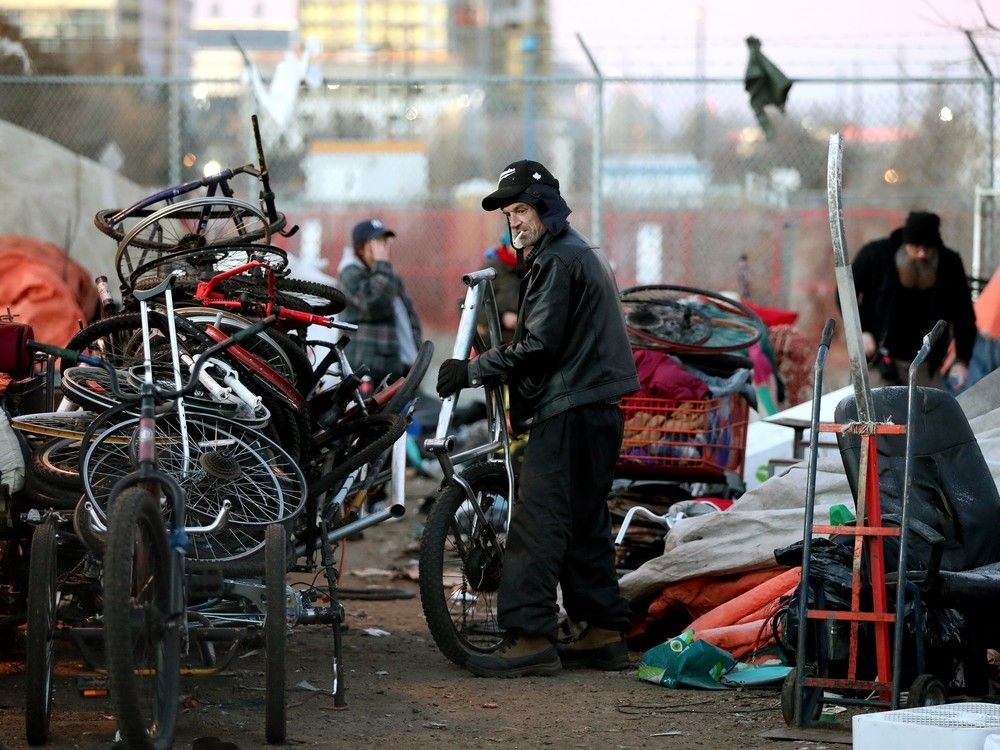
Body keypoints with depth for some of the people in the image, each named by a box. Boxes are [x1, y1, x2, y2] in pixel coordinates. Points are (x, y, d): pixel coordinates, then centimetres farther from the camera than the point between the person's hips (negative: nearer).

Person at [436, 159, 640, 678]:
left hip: (568, 415, -11)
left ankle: (530, 637, -18)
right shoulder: (581, 253, 22)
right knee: (584, 524, 14)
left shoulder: (557, 260, -11)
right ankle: (605, 633, 17)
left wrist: (472, 371, -15)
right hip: (597, 408, 11)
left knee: (537, 522, -13)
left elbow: (538, 345, -18)